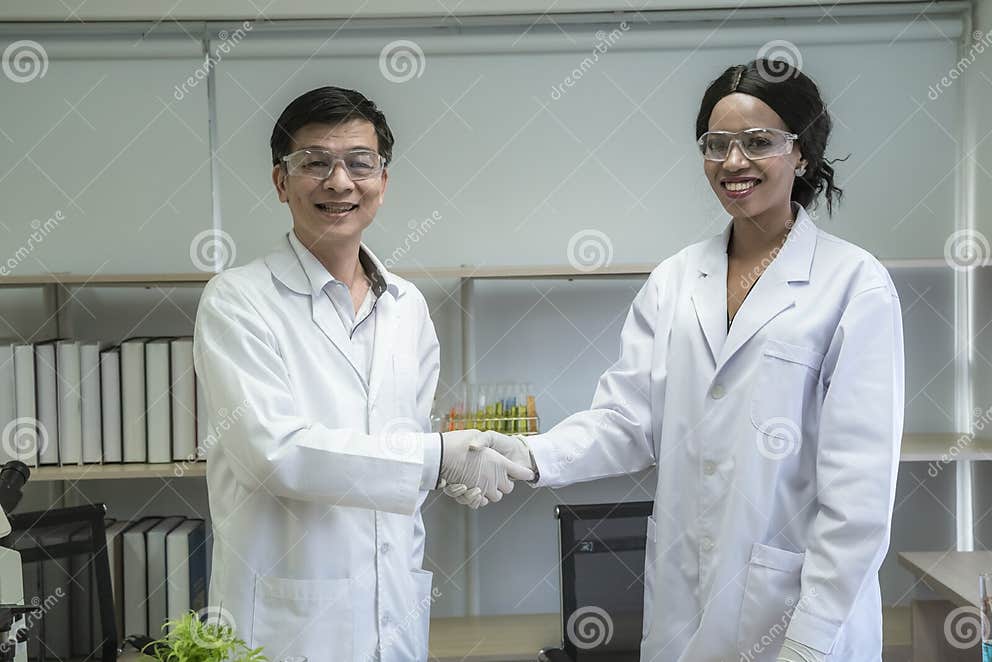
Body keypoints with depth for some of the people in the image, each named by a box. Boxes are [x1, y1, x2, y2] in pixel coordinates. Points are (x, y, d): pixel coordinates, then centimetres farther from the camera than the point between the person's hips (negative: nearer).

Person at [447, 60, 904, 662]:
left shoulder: (855, 284, -8)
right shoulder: (674, 281, 7)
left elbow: (859, 480, -11)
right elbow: (628, 419, 2)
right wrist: (530, 457, -16)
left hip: (794, 600, -4)